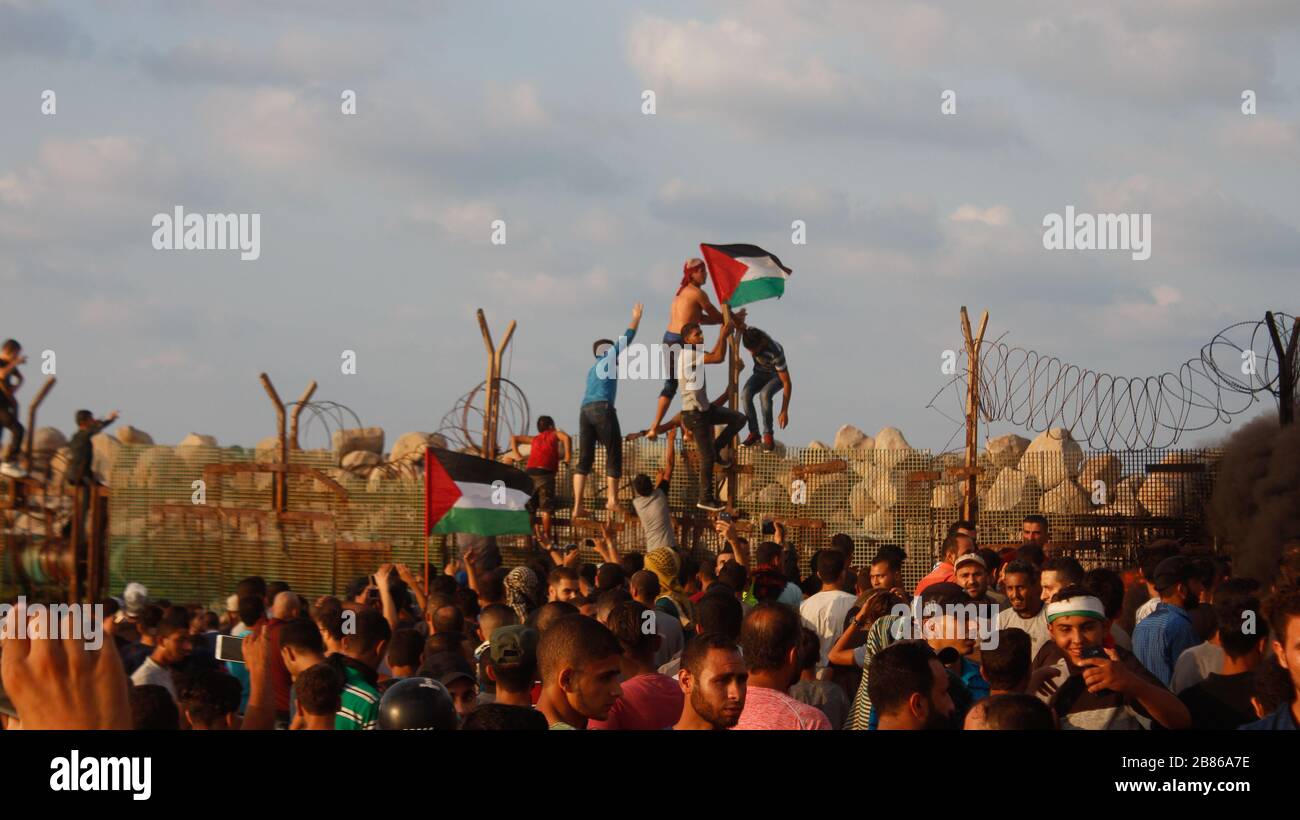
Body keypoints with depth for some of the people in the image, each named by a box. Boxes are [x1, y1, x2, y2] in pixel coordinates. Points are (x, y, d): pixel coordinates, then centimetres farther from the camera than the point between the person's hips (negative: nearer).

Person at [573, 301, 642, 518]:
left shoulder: (593, 370, 29)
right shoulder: (608, 359, 12)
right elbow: (625, 340, 18)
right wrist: (636, 319, 29)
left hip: (585, 410, 7)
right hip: (603, 409, -7)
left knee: (584, 459, 2)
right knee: (613, 454, 1)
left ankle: (577, 506, -8)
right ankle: (612, 499, -5)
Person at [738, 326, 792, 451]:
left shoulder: (776, 353, -38)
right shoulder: (750, 334, -27)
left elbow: (787, 383, -31)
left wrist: (784, 412, -31)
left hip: (776, 376, -4)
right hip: (760, 374, 4)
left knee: (764, 394, -37)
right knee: (745, 394, -28)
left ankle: (768, 435, -23)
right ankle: (753, 433, -16)